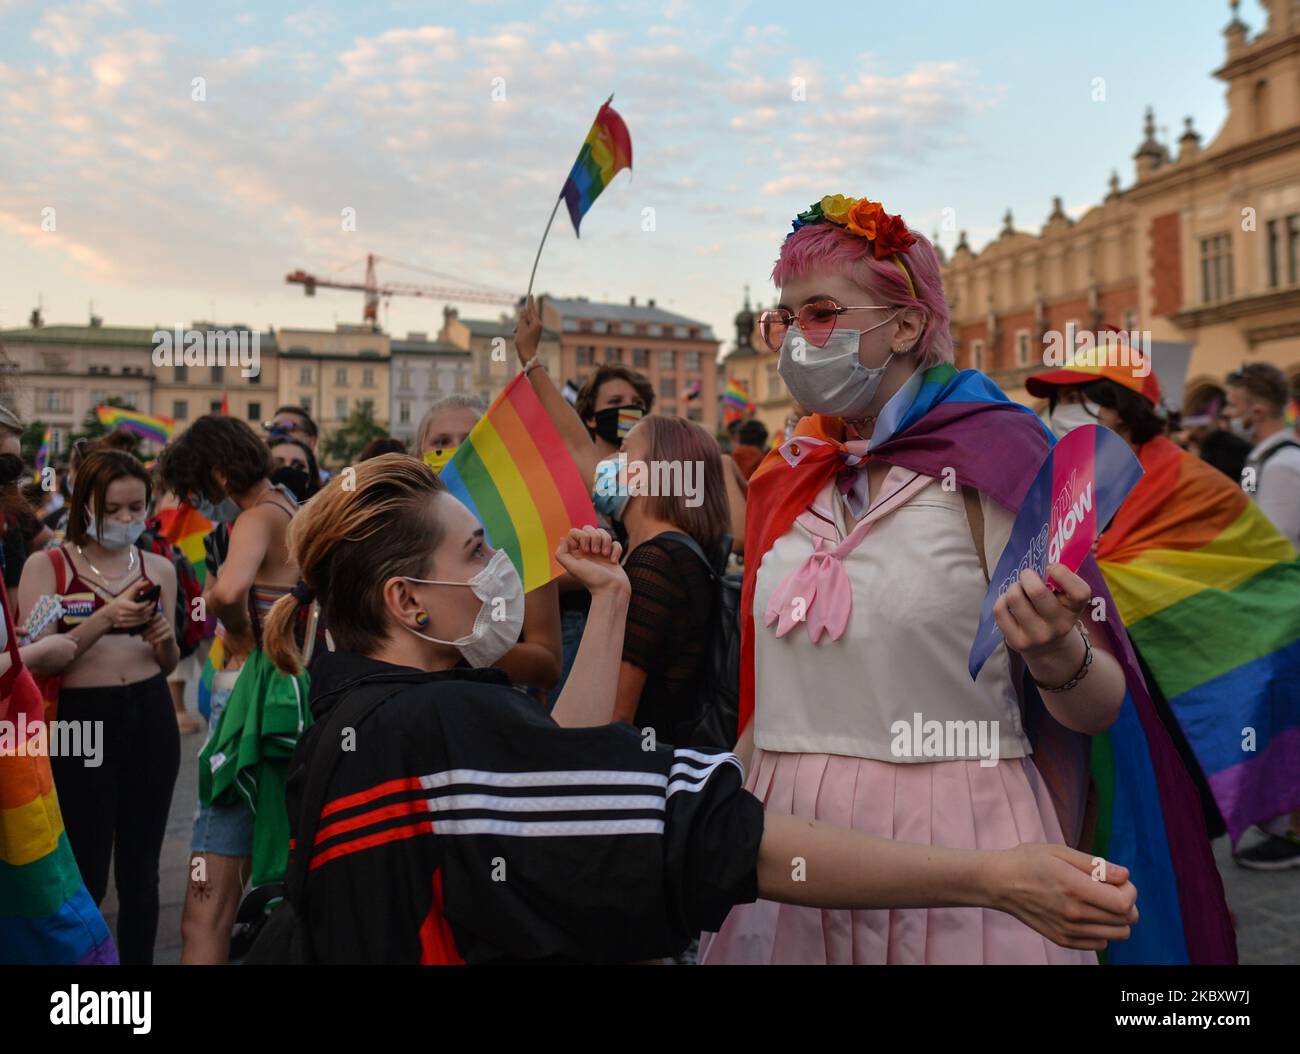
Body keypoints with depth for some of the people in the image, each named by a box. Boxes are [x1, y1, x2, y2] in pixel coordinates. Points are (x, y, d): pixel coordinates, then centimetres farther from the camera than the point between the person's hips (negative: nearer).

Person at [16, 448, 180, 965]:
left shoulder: (159, 568, 8)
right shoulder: (46, 566, -2)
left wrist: (164, 638, -6)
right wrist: (104, 620, -21)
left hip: (151, 717, 4)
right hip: (81, 719, -3)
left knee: (141, 869, 11)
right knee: (85, 873, 1)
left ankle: (139, 958, 24)